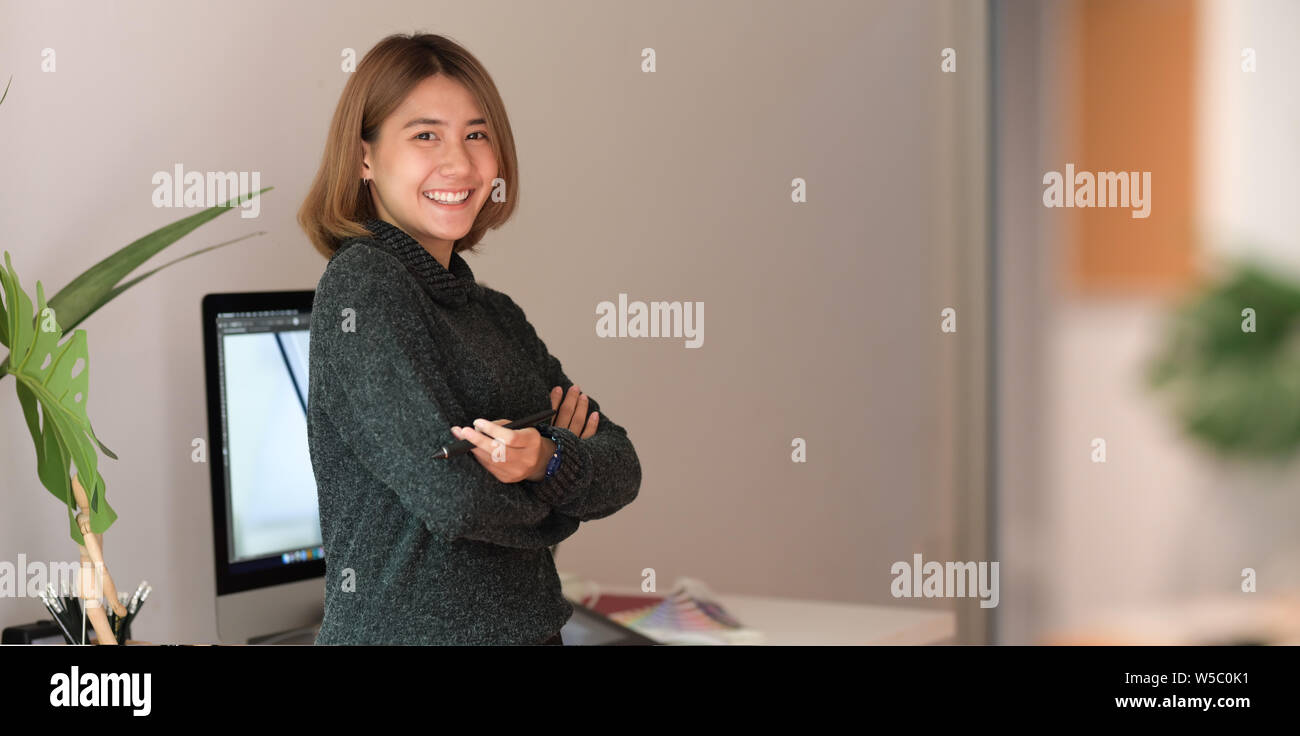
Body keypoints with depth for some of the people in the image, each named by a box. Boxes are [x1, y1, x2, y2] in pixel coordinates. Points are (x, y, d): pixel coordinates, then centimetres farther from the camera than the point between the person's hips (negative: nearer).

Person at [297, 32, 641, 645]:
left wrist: (550, 462, -20)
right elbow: (454, 494, -22)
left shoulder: (496, 313, 9)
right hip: (401, 627, -7)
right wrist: (554, 476, -4)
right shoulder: (359, 285, -13)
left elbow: (620, 468, 0)